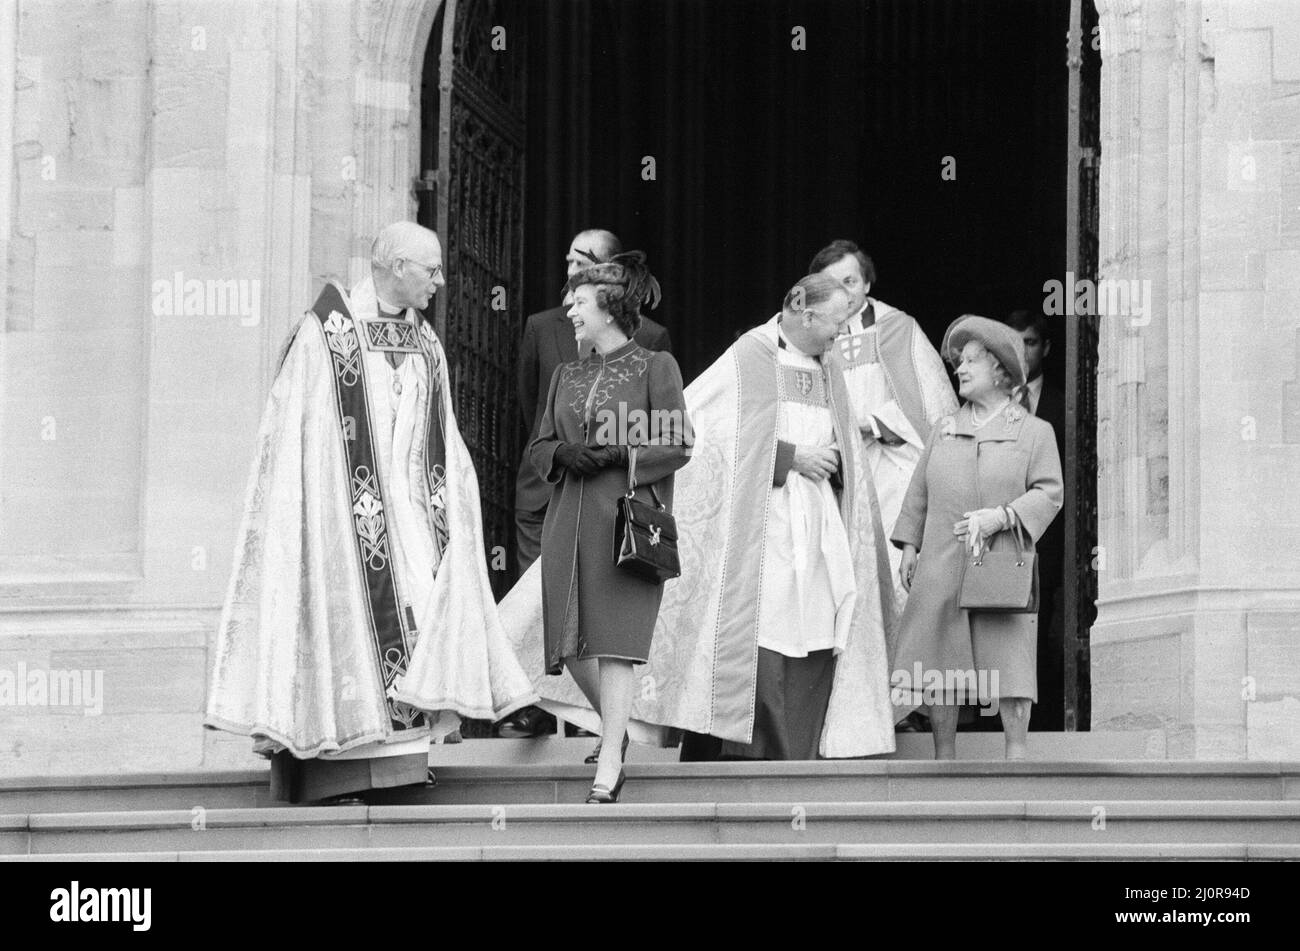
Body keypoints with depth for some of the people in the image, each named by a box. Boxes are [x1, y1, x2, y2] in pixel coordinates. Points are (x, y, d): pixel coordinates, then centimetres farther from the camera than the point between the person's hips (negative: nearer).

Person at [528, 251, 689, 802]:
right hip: (568, 521, 6)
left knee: (614, 639, -13)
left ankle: (609, 768, -14)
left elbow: (678, 446, -2)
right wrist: (564, 454, -4)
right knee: (571, 641, 2)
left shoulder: (654, 367, 3)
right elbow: (538, 449, 18)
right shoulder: (566, 376, 19)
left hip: (627, 516, -6)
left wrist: (619, 454, -14)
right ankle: (615, 727, 27)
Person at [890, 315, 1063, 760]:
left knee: (1009, 659, -6)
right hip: (942, 568, 3)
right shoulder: (942, 431, 16)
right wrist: (909, 545, 8)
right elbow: (919, 493, 18)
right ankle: (944, 757, 8)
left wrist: (1000, 516, -15)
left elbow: (1049, 493, -2)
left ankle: (1016, 754, -2)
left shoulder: (1034, 432, 6)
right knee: (941, 663, 1)